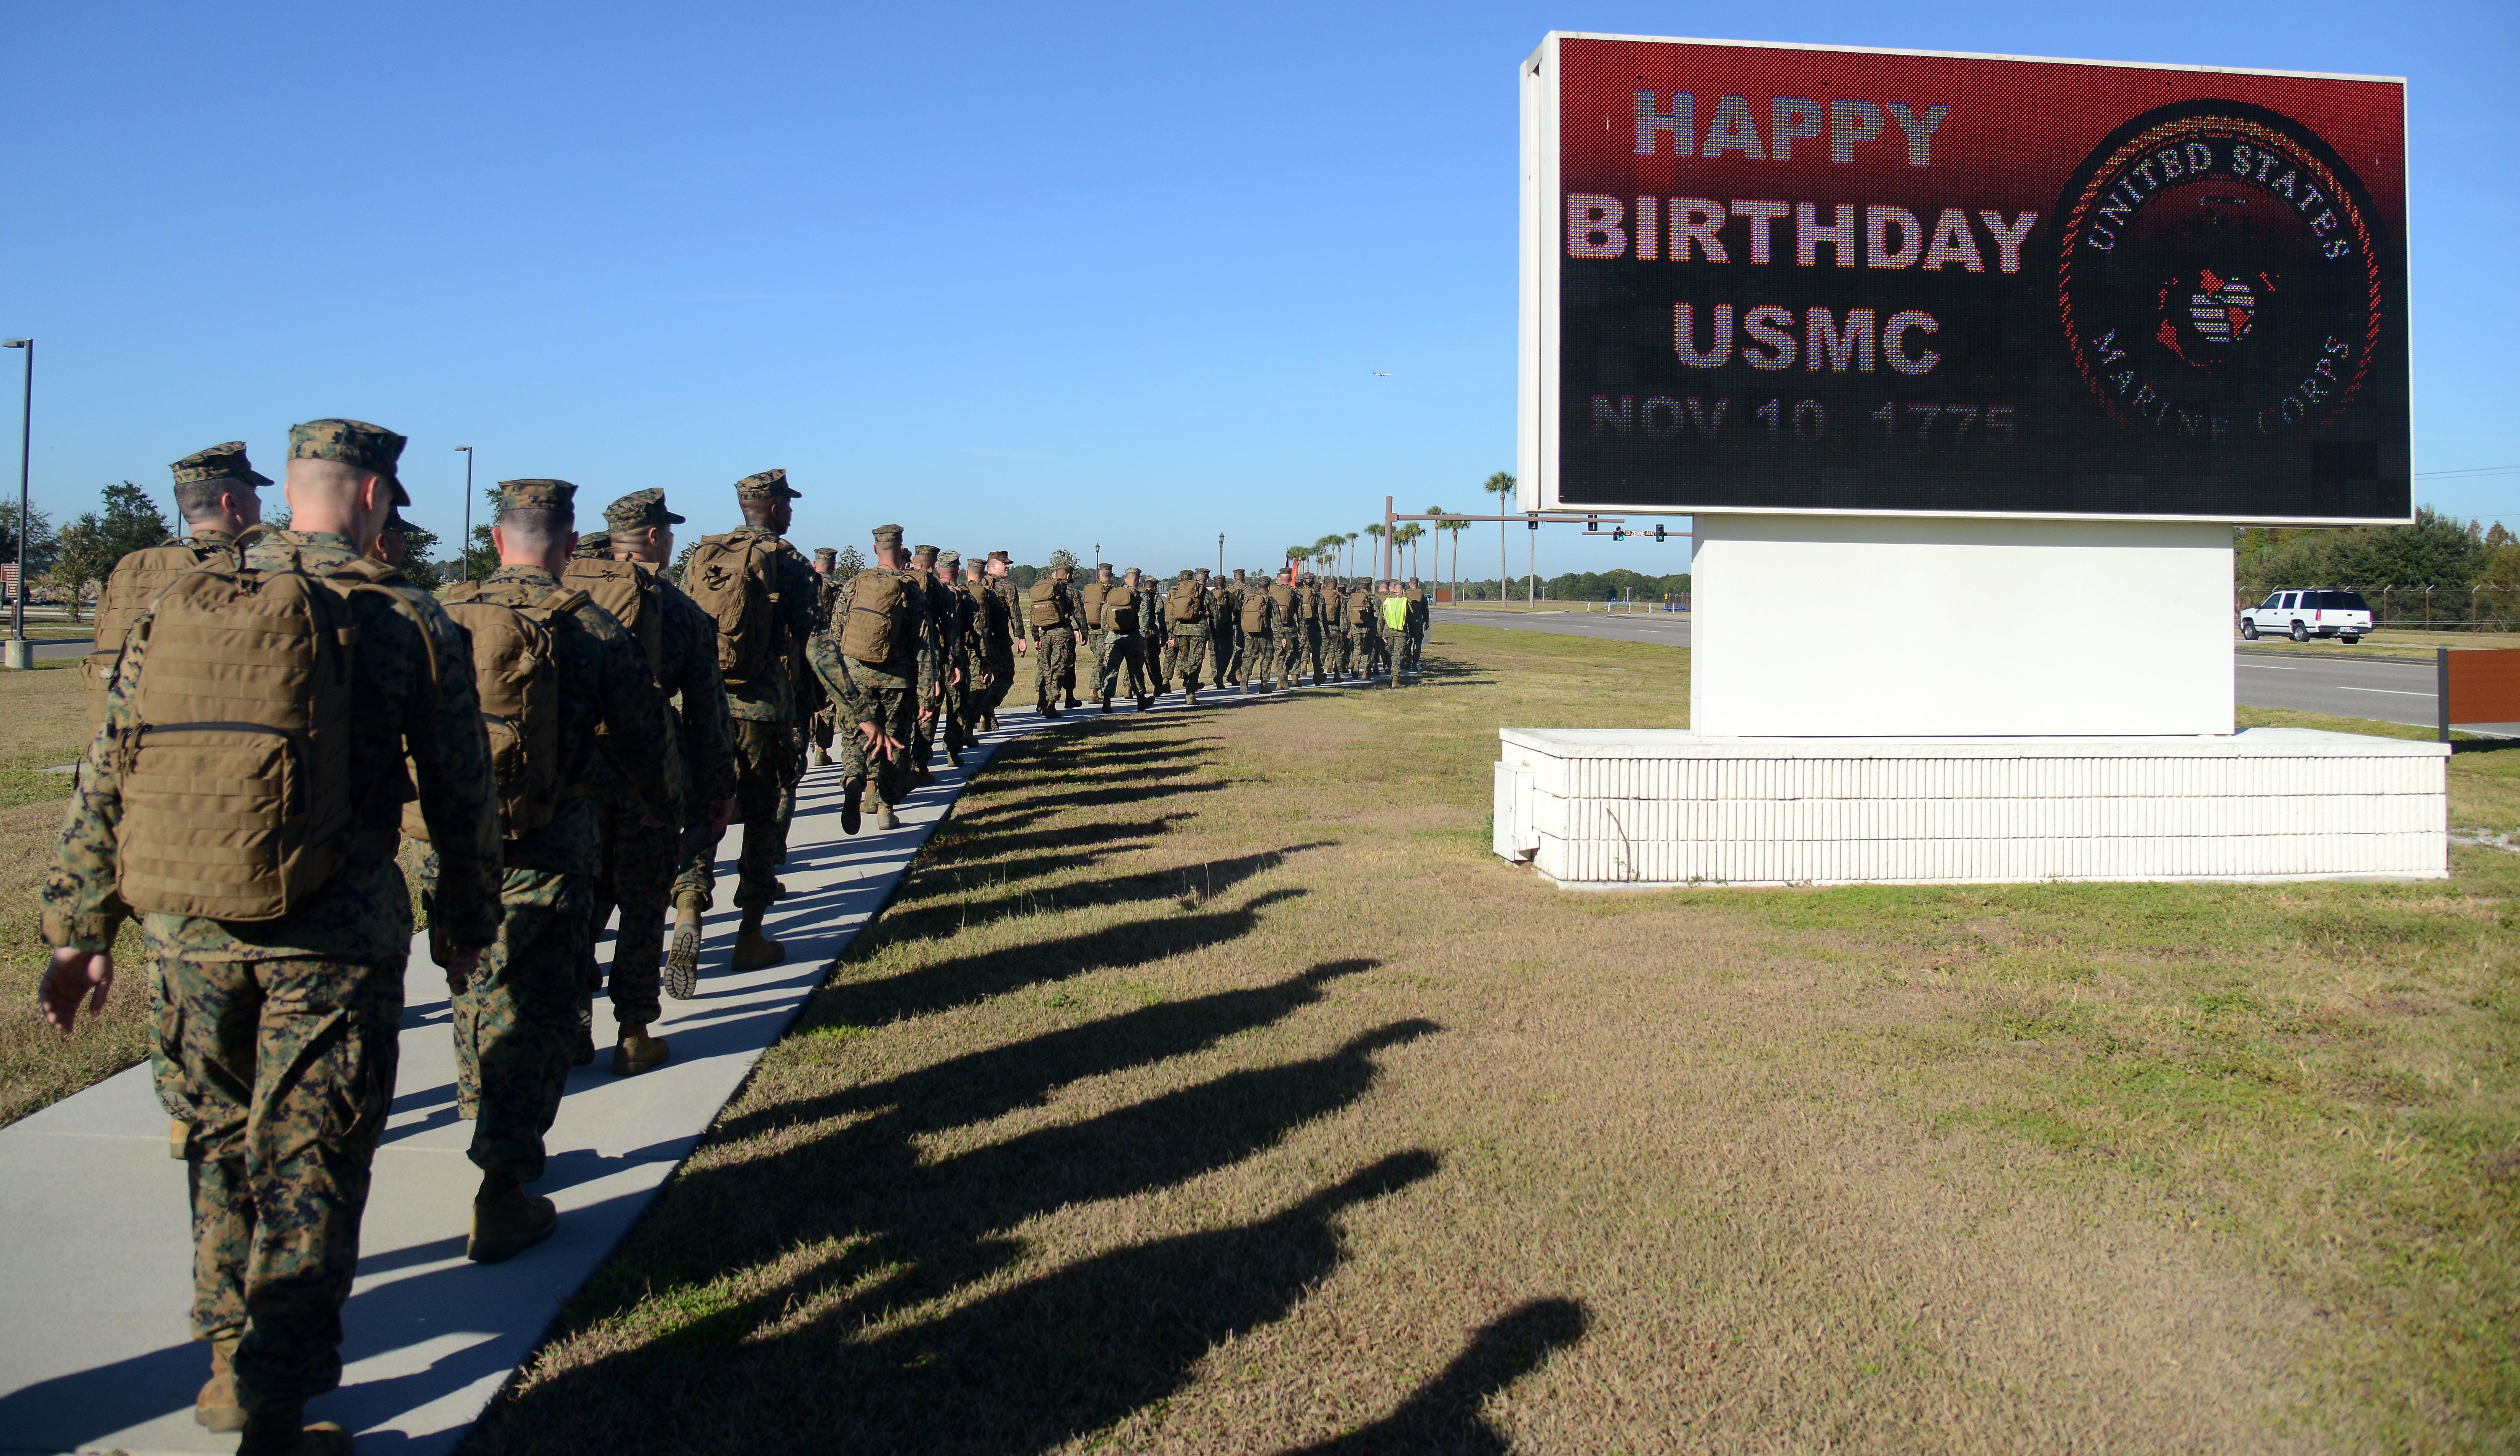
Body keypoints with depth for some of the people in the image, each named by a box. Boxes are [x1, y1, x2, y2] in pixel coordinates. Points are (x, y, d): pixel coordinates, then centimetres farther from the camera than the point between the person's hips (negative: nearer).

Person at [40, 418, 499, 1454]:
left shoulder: (180, 604, 6)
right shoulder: (403, 621, -5)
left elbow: (104, 777, 7)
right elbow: (461, 794, -2)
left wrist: (78, 930, 13)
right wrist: (469, 917, 12)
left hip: (187, 926, 4)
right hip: (333, 935, -4)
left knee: (222, 1136, 21)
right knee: (308, 1159, 5)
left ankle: (230, 1363, 33)